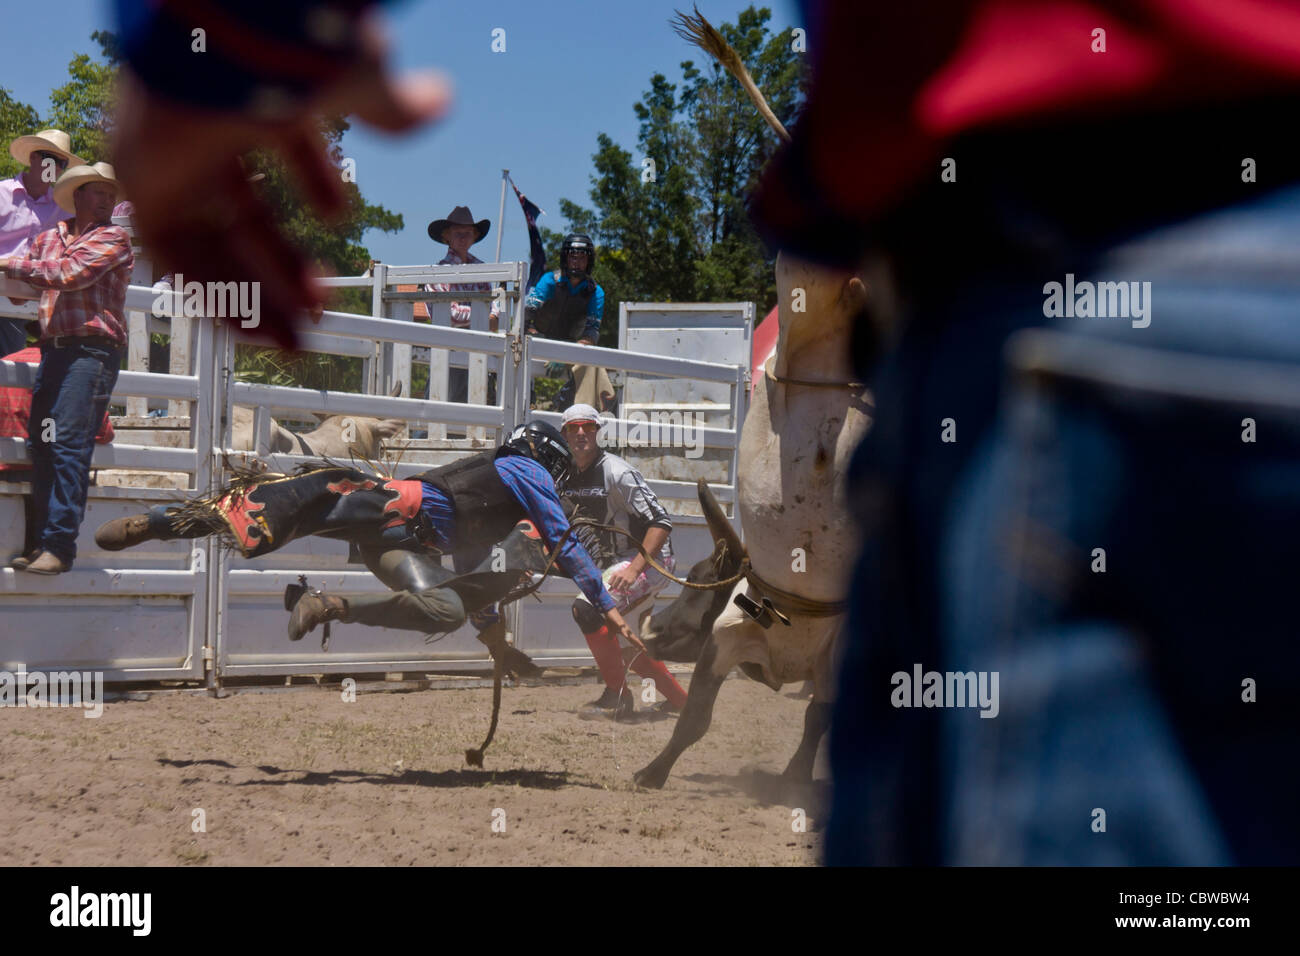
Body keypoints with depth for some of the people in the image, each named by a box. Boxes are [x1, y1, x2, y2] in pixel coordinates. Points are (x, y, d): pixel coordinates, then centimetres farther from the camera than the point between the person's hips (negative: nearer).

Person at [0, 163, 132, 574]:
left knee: (69, 444, -13)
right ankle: (42, 540, 8)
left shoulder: (113, 239, 1)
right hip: (53, 349, 6)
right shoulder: (50, 238, 19)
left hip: (91, 351, -6)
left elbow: (70, 273, -11)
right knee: (40, 445, 2)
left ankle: (60, 546, -15)